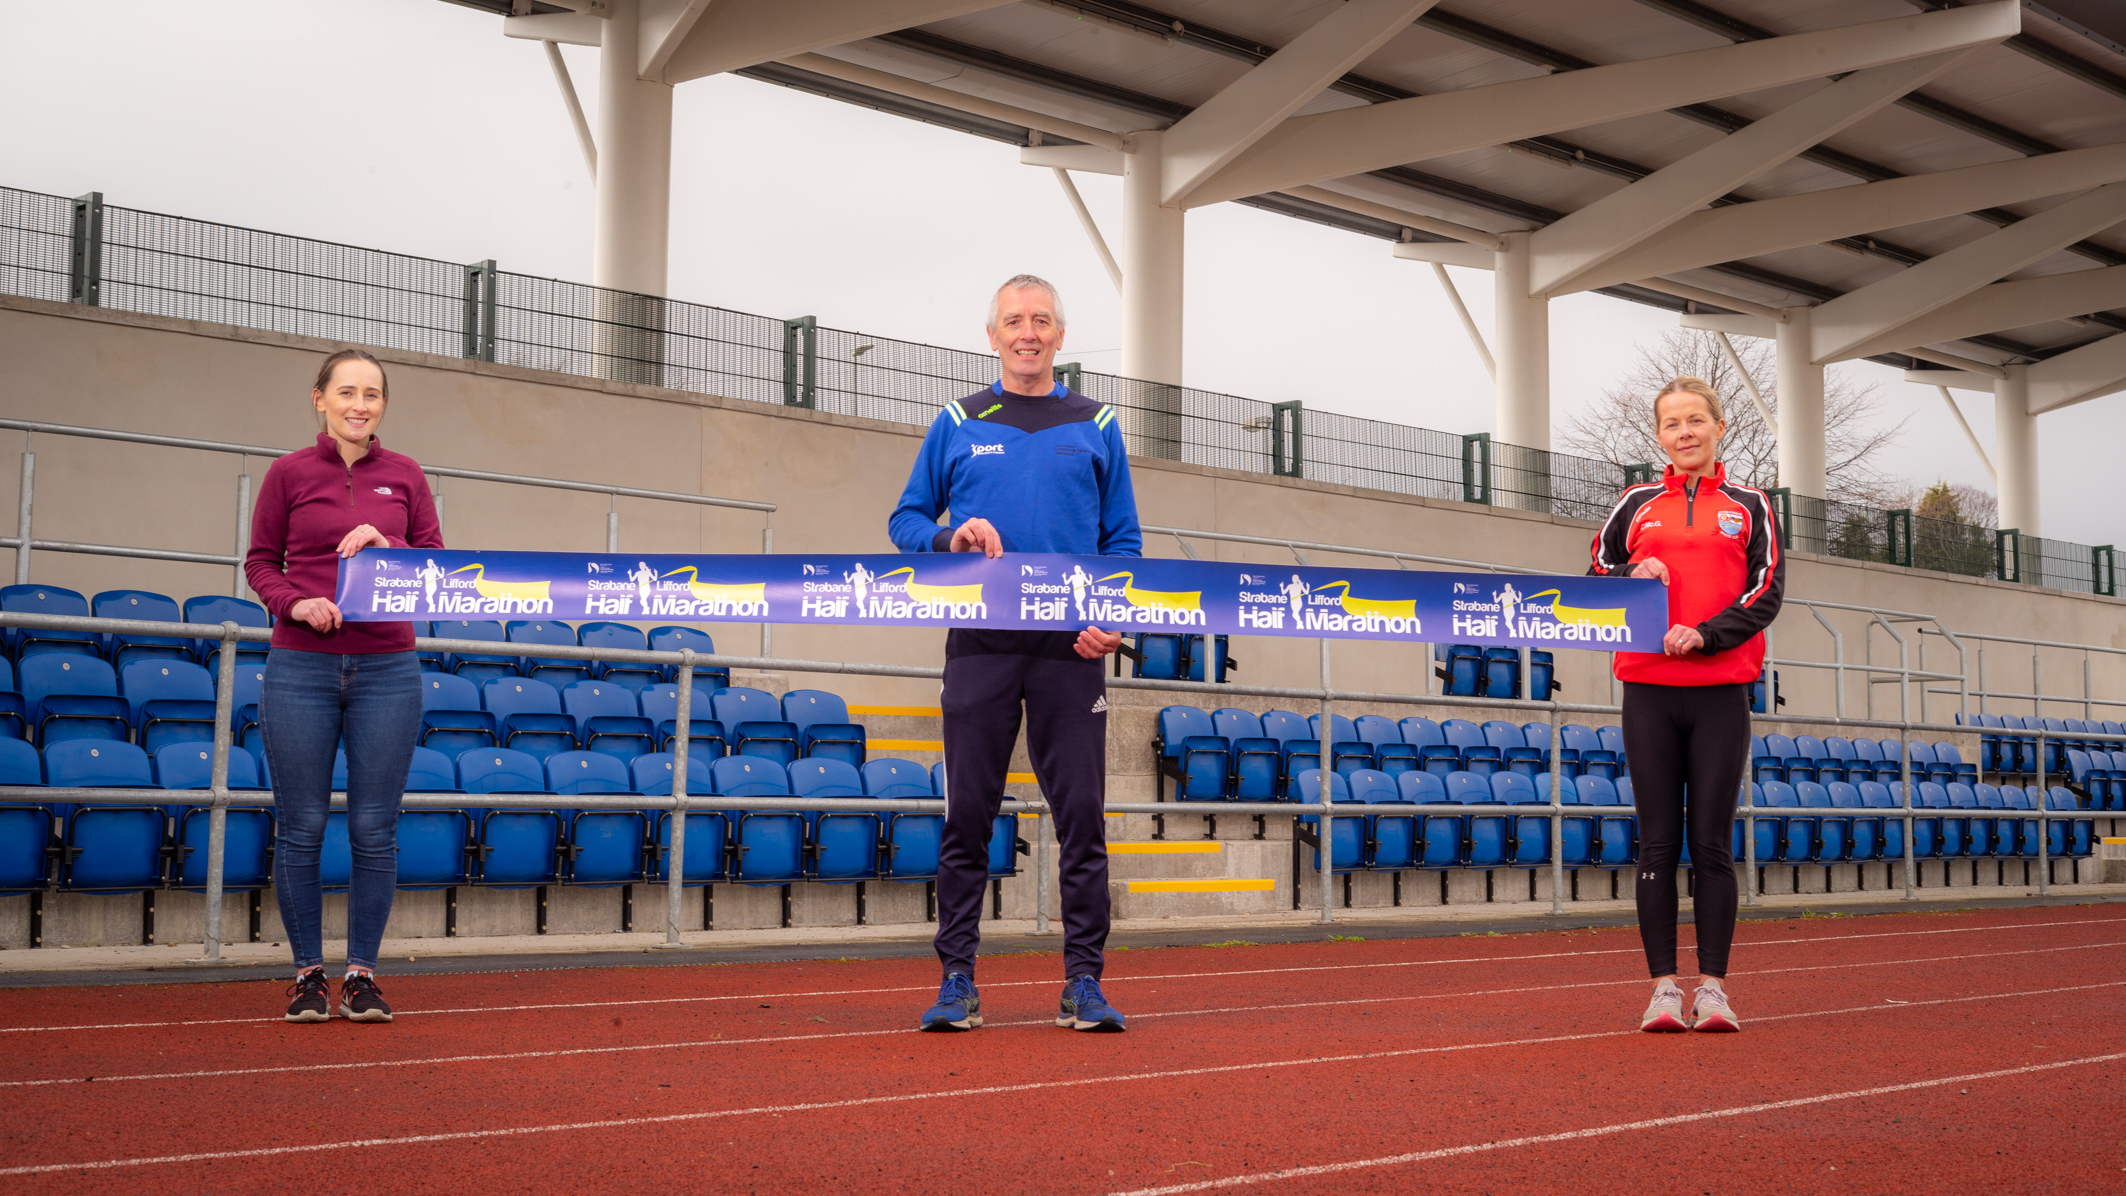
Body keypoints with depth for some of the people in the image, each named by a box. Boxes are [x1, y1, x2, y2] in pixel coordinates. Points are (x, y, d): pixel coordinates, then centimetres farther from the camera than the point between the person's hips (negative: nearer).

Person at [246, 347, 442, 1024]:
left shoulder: (405, 476, 9)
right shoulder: (290, 473, 4)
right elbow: (260, 562, 8)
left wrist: (389, 549, -11)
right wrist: (295, 603, -11)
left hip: (387, 669, 1)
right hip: (301, 666, -1)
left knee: (375, 829, 2)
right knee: (301, 827, 2)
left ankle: (362, 973, 13)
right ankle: (308, 973, 14)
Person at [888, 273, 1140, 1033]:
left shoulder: (1096, 427, 12)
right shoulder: (957, 425, 11)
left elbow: (1124, 540, 11)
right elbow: (906, 520, 12)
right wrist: (951, 537, -10)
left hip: (1072, 647, 0)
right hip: (980, 643, 0)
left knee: (1082, 813, -2)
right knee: (967, 814, 1)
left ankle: (1083, 982, 5)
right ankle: (957, 980, 8)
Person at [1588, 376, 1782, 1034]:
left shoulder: (1749, 507, 9)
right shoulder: (1636, 504, 12)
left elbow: (1767, 591, 1)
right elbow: (1593, 577, 14)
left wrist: (1705, 634, -14)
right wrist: (1632, 577, -8)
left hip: (1721, 692, -1)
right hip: (1649, 690, 1)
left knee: (1712, 844, 0)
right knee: (1658, 843, 1)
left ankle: (1712, 985, 5)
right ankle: (1664, 986, 5)